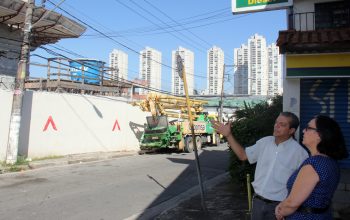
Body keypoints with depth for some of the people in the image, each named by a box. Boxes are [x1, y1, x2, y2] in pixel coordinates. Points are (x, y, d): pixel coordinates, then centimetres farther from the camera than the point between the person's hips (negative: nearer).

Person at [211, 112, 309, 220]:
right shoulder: (264, 142, 2)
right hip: (258, 201, 5)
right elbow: (243, 155, 10)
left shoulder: (299, 152, -13)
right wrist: (228, 135, 1)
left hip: (278, 206, -4)